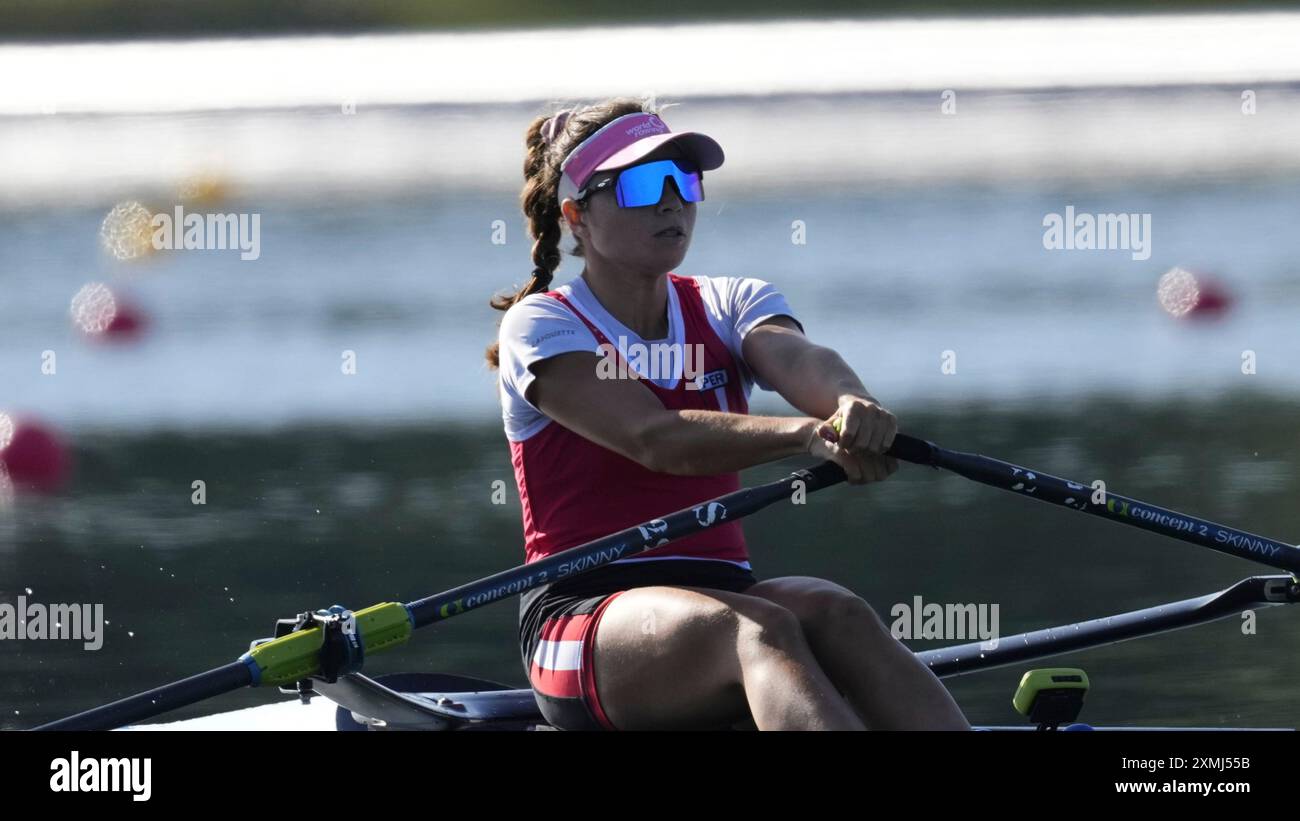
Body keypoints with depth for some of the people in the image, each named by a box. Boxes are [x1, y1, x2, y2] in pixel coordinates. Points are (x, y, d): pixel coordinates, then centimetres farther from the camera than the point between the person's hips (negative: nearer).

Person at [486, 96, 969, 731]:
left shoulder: (730, 305, 16)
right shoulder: (540, 326, 1)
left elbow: (796, 359, -9)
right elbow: (655, 440, -18)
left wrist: (851, 404, -35)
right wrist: (809, 435, -34)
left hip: (721, 593, 4)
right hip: (584, 613, -4)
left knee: (836, 616, -30)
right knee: (763, 631, -35)